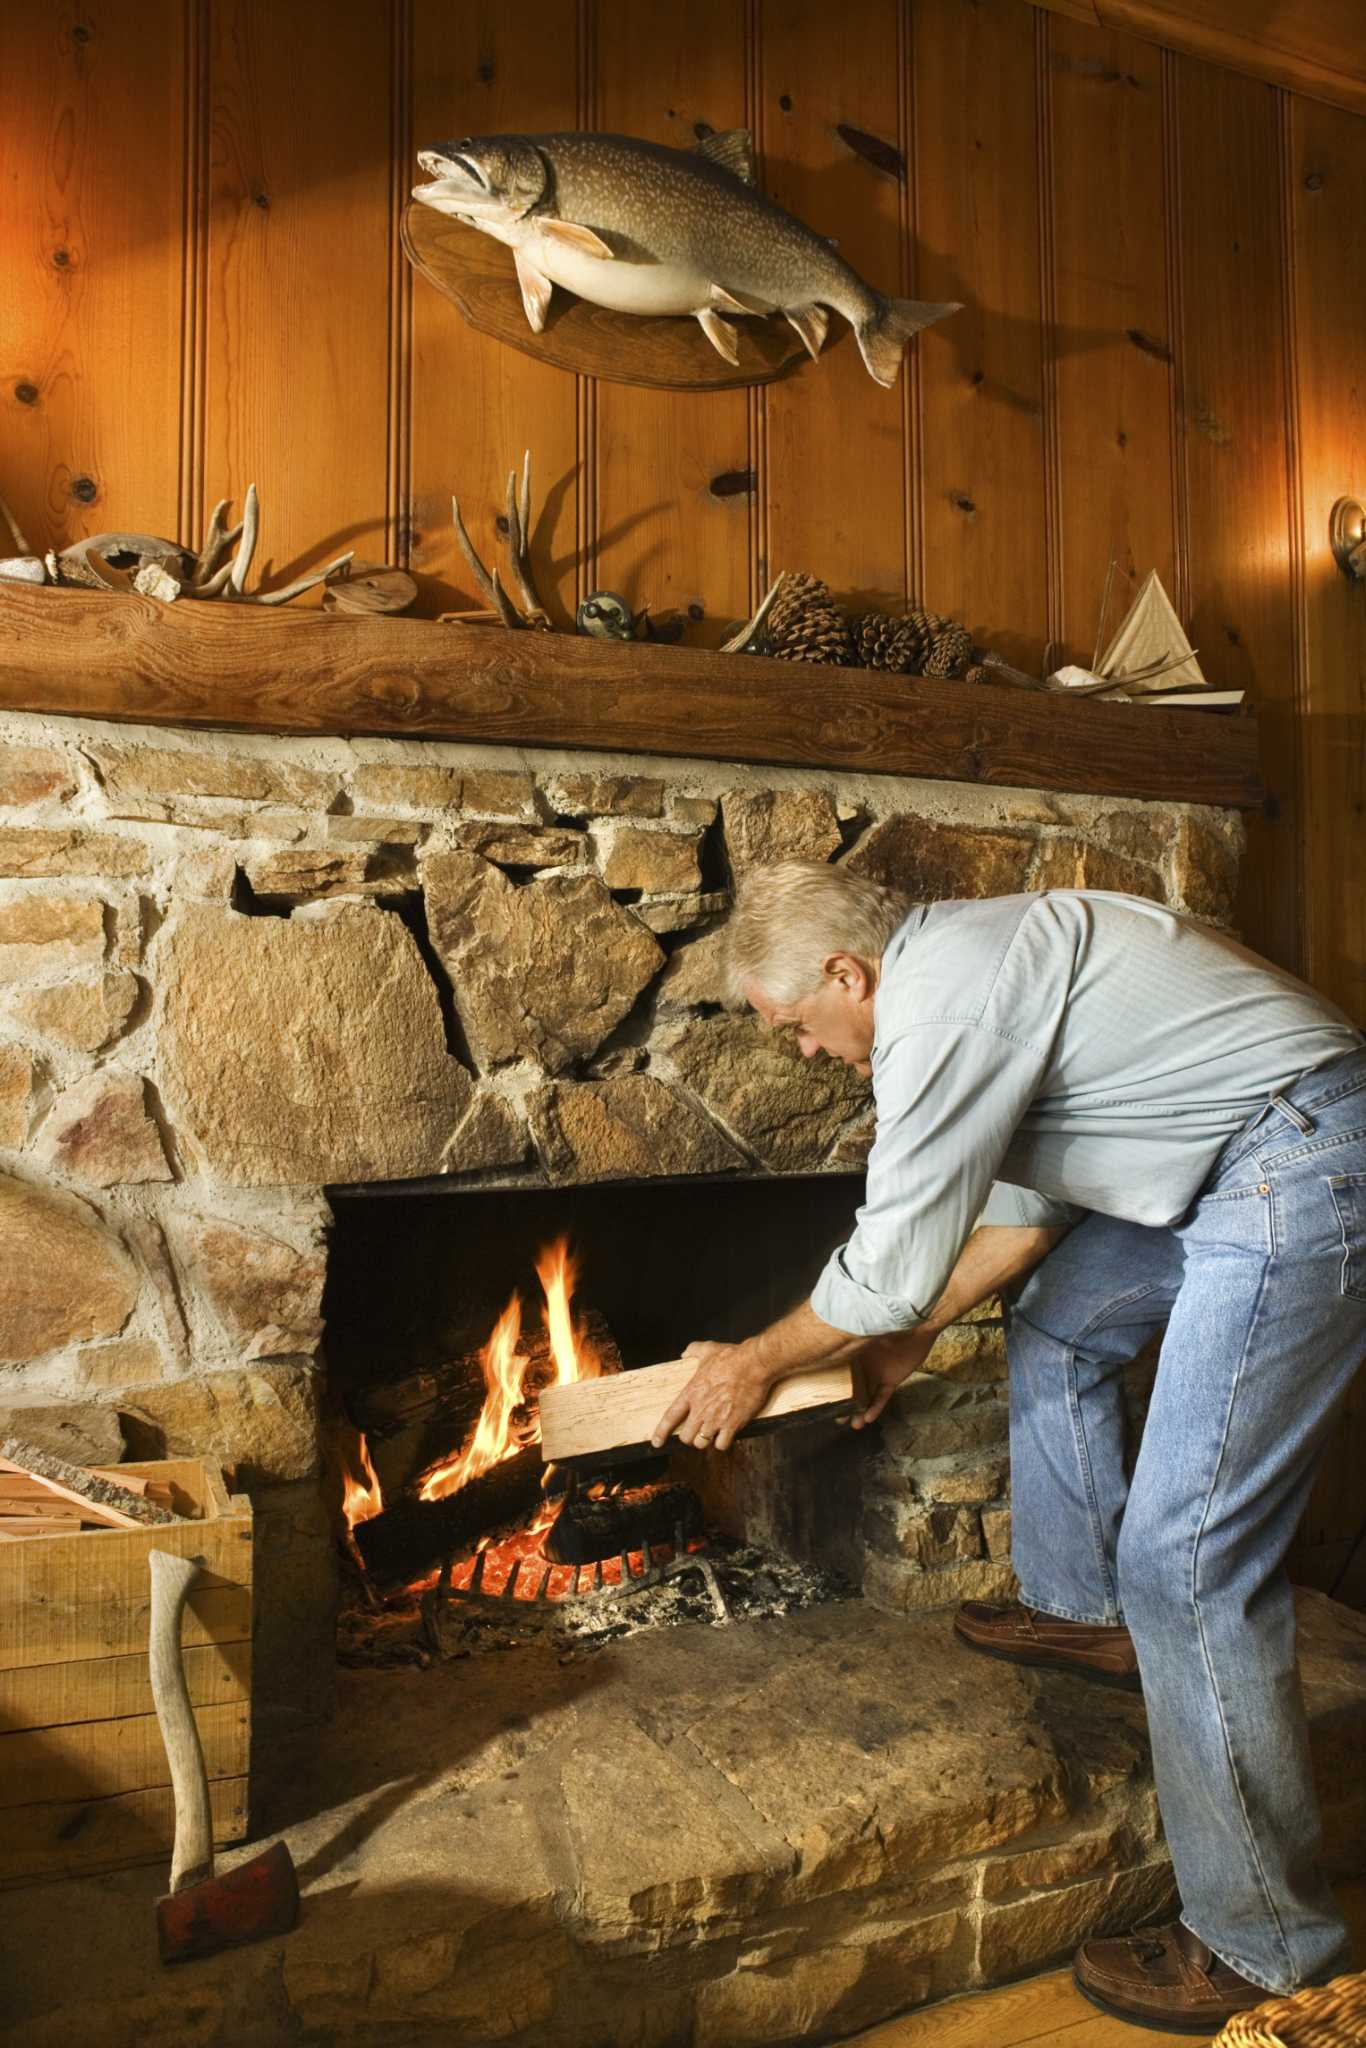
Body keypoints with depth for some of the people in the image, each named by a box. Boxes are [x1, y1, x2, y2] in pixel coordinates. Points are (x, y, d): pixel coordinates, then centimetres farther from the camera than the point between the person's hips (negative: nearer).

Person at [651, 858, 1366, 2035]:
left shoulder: (944, 999, -20)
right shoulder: (961, 959, 12)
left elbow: (891, 1269, -15)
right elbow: (1030, 1196, 20)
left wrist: (759, 1362, 2)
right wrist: (916, 1334, 24)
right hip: (1245, 1169, 11)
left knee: (1185, 1554, -9)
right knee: (1057, 1329, 24)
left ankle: (1264, 1943, 9)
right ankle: (1084, 1611, 39)